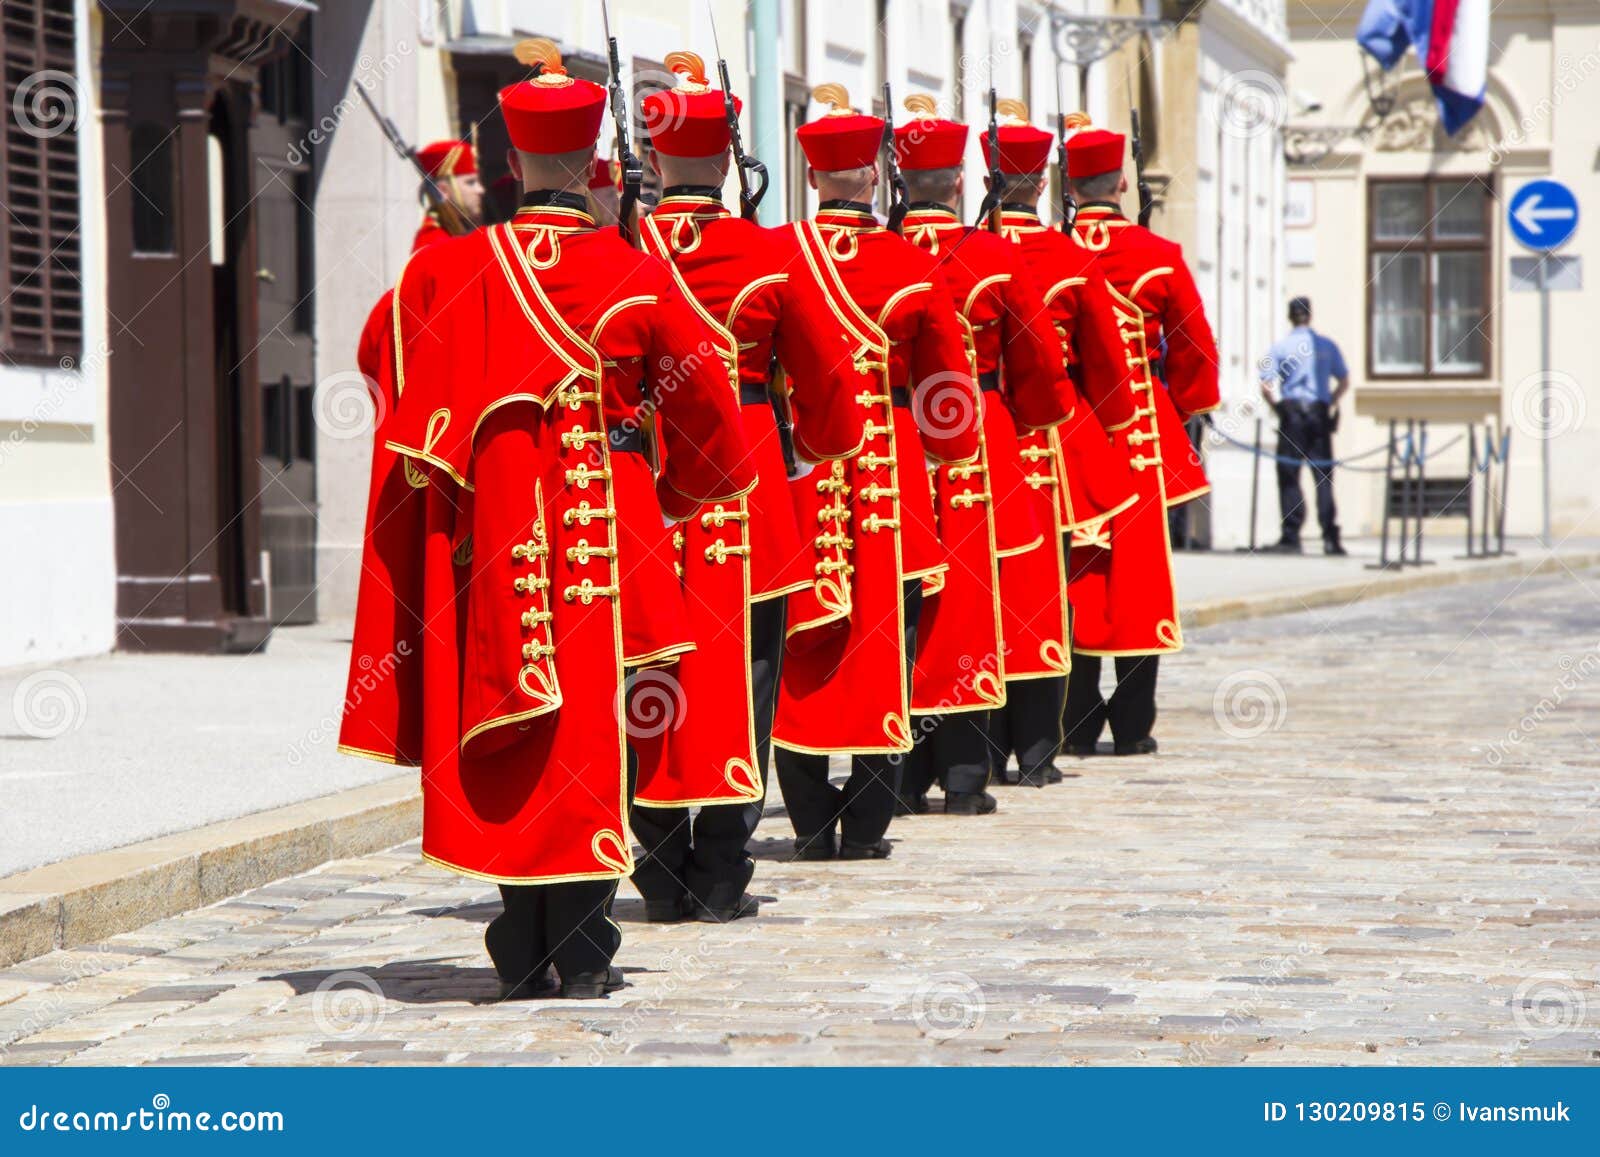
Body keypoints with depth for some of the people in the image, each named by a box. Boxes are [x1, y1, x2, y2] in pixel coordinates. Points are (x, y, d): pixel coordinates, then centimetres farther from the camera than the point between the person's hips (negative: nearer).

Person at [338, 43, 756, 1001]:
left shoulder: (444, 272, -2)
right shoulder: (636, 278, -5)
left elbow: (389, 365, 12)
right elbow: (707, 410, 3)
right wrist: (678, 497, 19)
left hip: (489, 534, 2)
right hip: (604, 545, -2)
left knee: (508, 734, 10)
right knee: (590, 725, 5)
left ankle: (522, 949, 14)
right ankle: (581, 953, 4)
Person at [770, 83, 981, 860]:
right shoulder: (914, 268, -4)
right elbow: (948, 387, 3)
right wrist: (951, 449, 19)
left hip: (794, 472, 1)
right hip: (889, 475, -1)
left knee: (800, 648, 8)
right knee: (882, 644, 5)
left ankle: (812, 821, 9)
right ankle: (865, 825, 6)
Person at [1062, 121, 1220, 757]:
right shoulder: (1160, 257, -3)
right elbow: (1194, 348, 3)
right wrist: (1182, 410, 17)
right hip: (1142, 430, -1)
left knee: (1073, 570, 7)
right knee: (1139, 564, 5)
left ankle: (1077, 722, 6)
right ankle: (1133, 724, 5)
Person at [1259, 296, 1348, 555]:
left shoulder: (1280, 346, 0)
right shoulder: (1327, 345, 7)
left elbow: (1265, 386, -7)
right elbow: (1344, 381, 10)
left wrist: (1276, 406, 6)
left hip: (1292, 411, -2)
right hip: (1320, 412, 2)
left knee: (1289, 476, 2)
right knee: (1324, 477, 5)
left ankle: (1291, 536, -4)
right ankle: (1330, 538, 0)